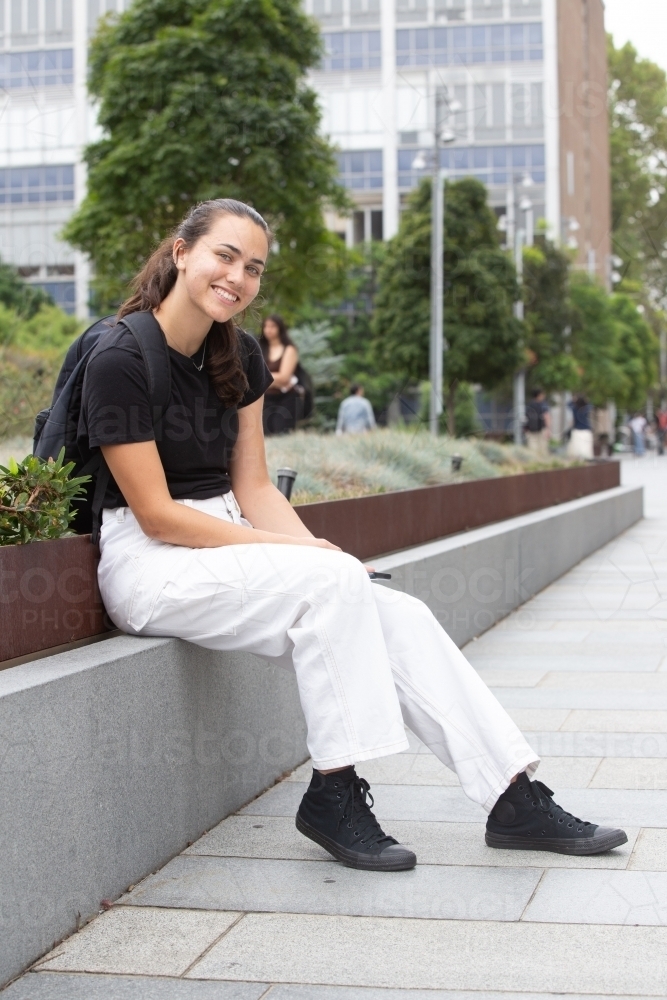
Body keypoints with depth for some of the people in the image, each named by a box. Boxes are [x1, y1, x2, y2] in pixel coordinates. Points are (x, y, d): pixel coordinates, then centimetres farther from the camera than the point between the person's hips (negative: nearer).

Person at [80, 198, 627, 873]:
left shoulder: (239, 358, 9)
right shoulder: (120, 360, -15)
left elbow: (253, 488, 8)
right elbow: (157, 515, -17)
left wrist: (315, 549, -12)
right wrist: (302, 552, -19)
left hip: (228, 540, 7)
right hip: (150, 564, -7)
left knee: (400, 619, -13)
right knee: (332, 582, -29)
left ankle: (514, 797, -10)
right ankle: (333, 797, -15)